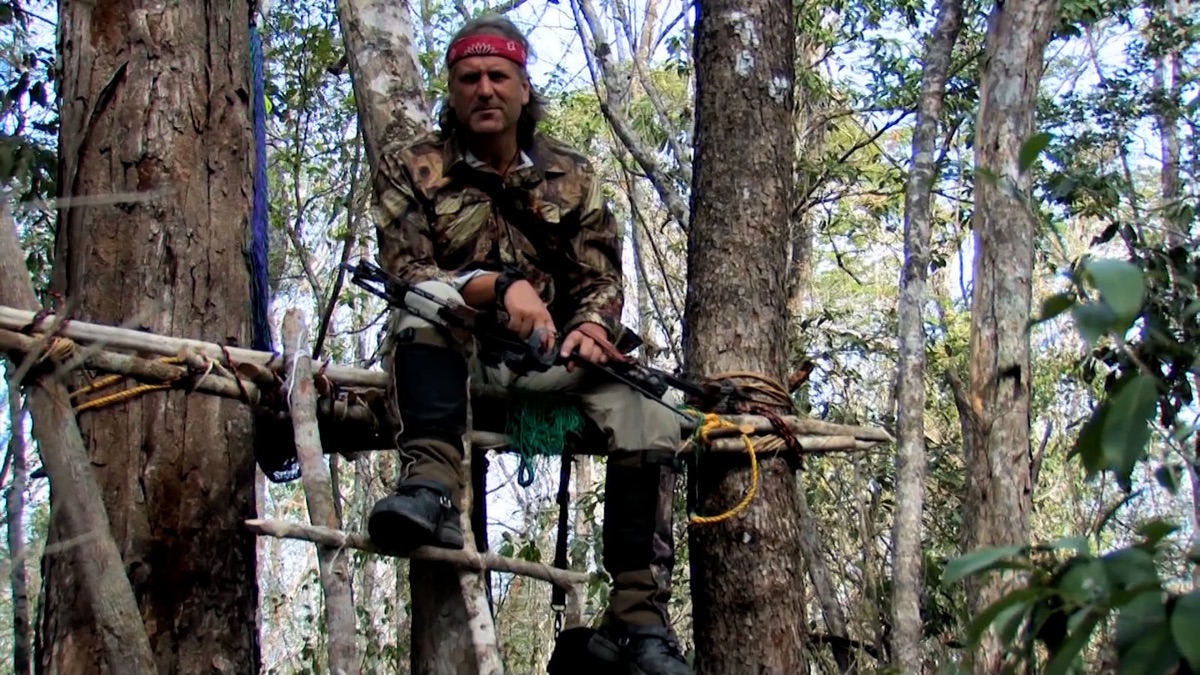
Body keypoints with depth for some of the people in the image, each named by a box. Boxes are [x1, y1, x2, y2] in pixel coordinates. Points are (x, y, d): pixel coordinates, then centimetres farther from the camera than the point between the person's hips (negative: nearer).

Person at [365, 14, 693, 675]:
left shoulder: (572, 176, 11)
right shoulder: (410, 168, 3)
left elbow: (601, 279, 6)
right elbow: (406, 270, -12)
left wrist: (592, 324, -20)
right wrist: (500, 287, -30)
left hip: (551, 355, 2)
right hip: (455, 350, -2)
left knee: (648, 417, -24)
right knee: (426, 300, -35)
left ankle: (638, 614, -21)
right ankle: (429, 485, -49)